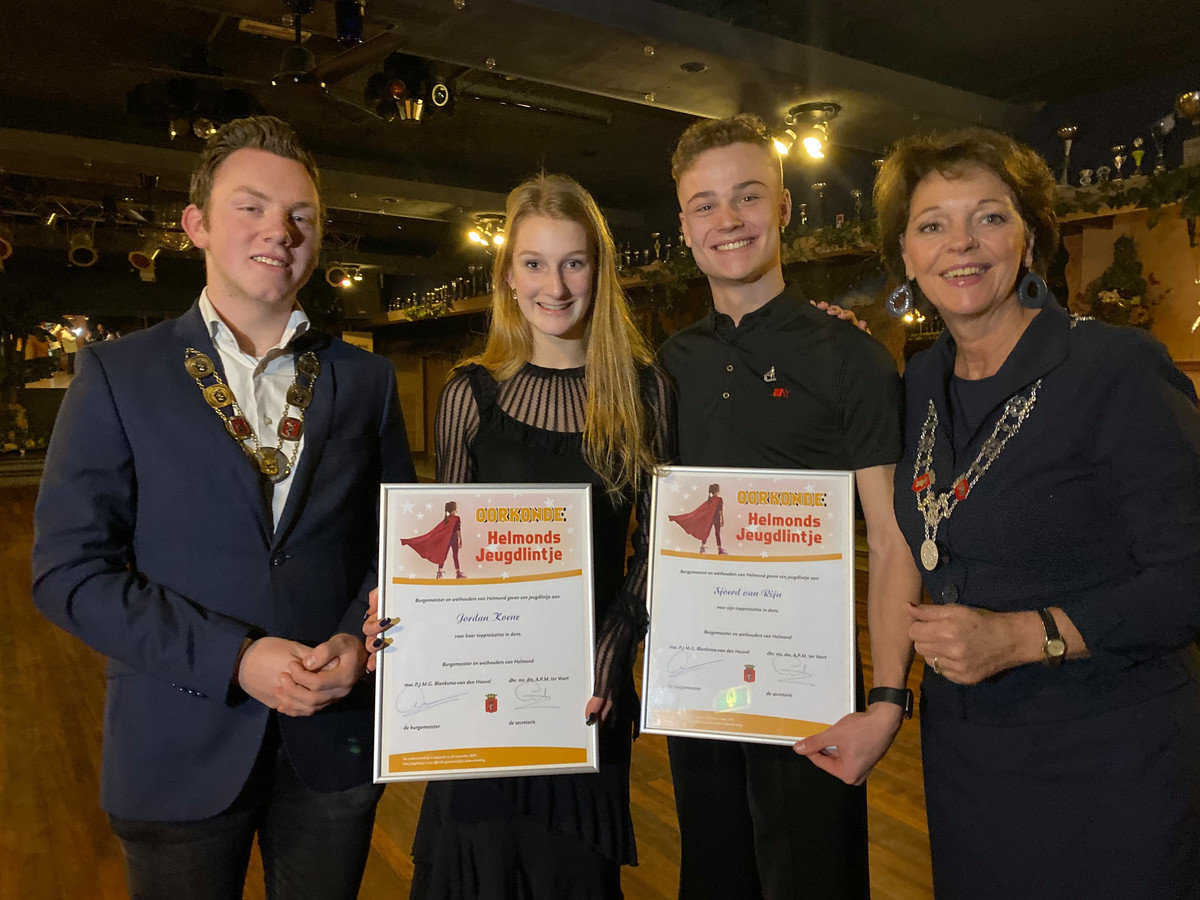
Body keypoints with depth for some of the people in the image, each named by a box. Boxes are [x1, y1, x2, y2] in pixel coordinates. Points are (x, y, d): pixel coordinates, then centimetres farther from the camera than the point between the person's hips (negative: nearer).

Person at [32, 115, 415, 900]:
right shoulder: (118, 374, -4)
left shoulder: (365, 379, 3)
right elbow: (70, 570, -8)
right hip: (182, 750, -1)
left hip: (336, 738, 2)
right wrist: (234, 657, -17)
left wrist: (360, 639, -12)